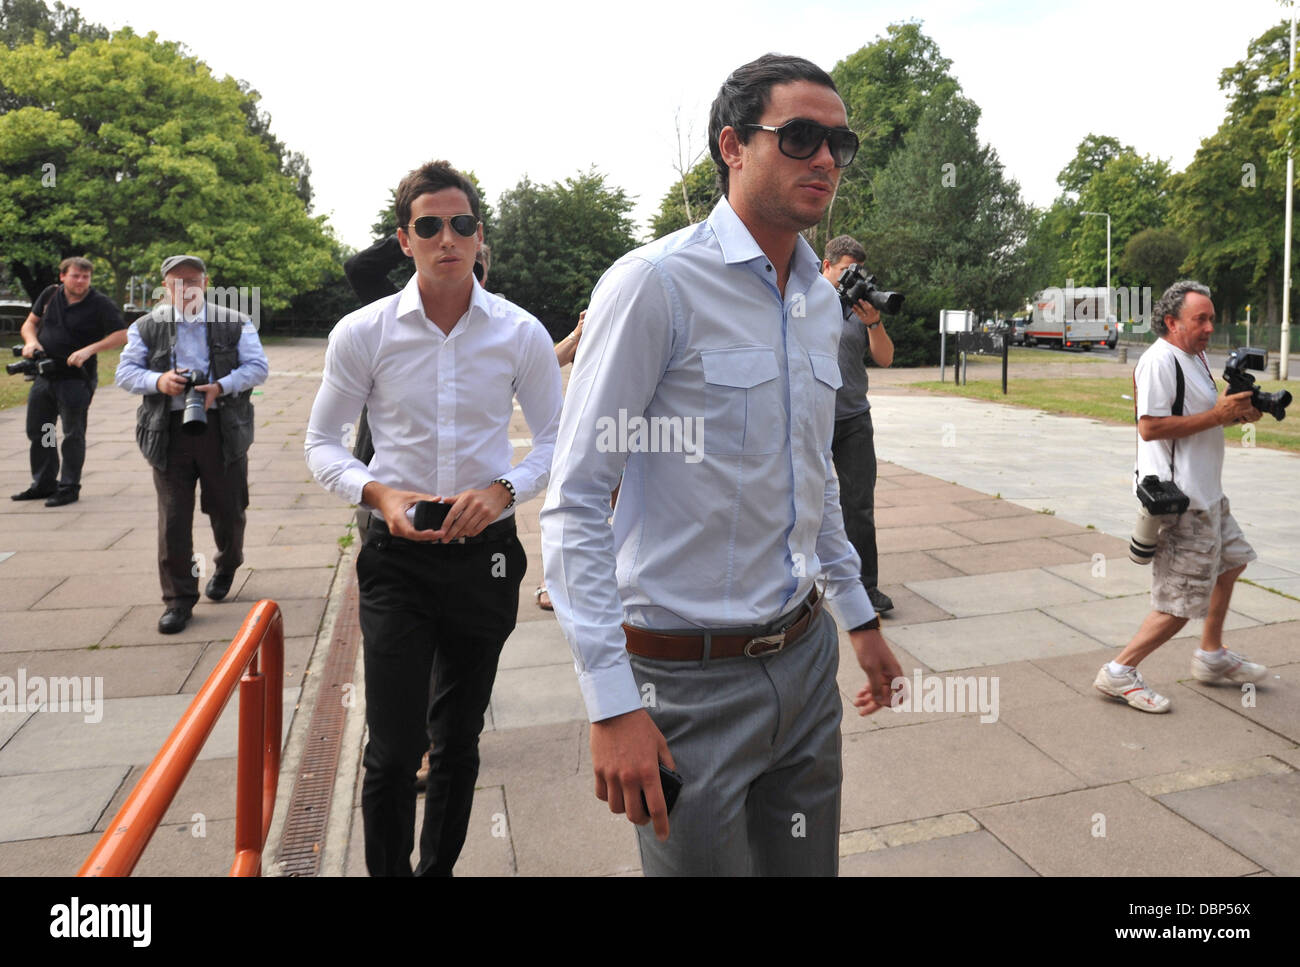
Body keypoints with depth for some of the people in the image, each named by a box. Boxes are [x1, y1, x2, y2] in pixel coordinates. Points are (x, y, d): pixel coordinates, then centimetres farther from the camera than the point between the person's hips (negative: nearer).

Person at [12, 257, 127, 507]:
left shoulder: (99, 303, -8)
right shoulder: (50, 294, 6)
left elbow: (122, 335, -13)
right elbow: (30, 322, 17)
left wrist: (89, 350, -22)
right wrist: (31, 341, -5)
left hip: (77, 378, -6)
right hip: (44, 375, 6)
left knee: (73, 434, 0)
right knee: (37, 432, 14)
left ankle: (69, 488, 10)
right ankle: (43, 484, 27)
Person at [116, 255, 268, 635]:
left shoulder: (236, 324, 3)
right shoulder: (146, 328, 6)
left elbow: (257, 368, -1)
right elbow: (125, 372, 7)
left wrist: (221, 387, -17)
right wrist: (158, 381, -14)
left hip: (223, 430, 0)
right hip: (169, 432, 1)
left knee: (227, 509, 11)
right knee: (173, 518, 1)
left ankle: (226, 567, 41)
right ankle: (179, 599, 10)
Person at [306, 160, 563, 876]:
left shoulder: (521, 334, -4)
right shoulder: (362, 333, -5)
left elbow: (556, 436, 4)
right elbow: (322, 441, 3)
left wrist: (504, 488, -15)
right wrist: (378, 493, -16)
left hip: (485, 552, 1)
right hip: (398, 556, -1)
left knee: (459, 741, 16)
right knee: (393, 748, -3)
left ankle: (440, 868, 38)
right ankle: (386, 871, 24)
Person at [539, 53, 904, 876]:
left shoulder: (823, 300, 9)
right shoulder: (657, 283, -15)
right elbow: (576, 503, -17)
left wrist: (860, 614, 21)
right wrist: (612, 704, -20)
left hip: (806, 655, 7)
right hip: (691, 678, -7)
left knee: (808, 862, 19)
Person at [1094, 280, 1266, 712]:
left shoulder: (1194, 356, 15)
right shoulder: (1160, 360, -18)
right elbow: (1150, 427, -25)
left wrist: (1235, 412, 4)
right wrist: (1217, 415, -21)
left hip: (1204, 491, 11)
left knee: (1230, 560, 25)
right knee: (1183, 601, -6)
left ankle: (1211, 656, 39)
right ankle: (1119, 672, 4)